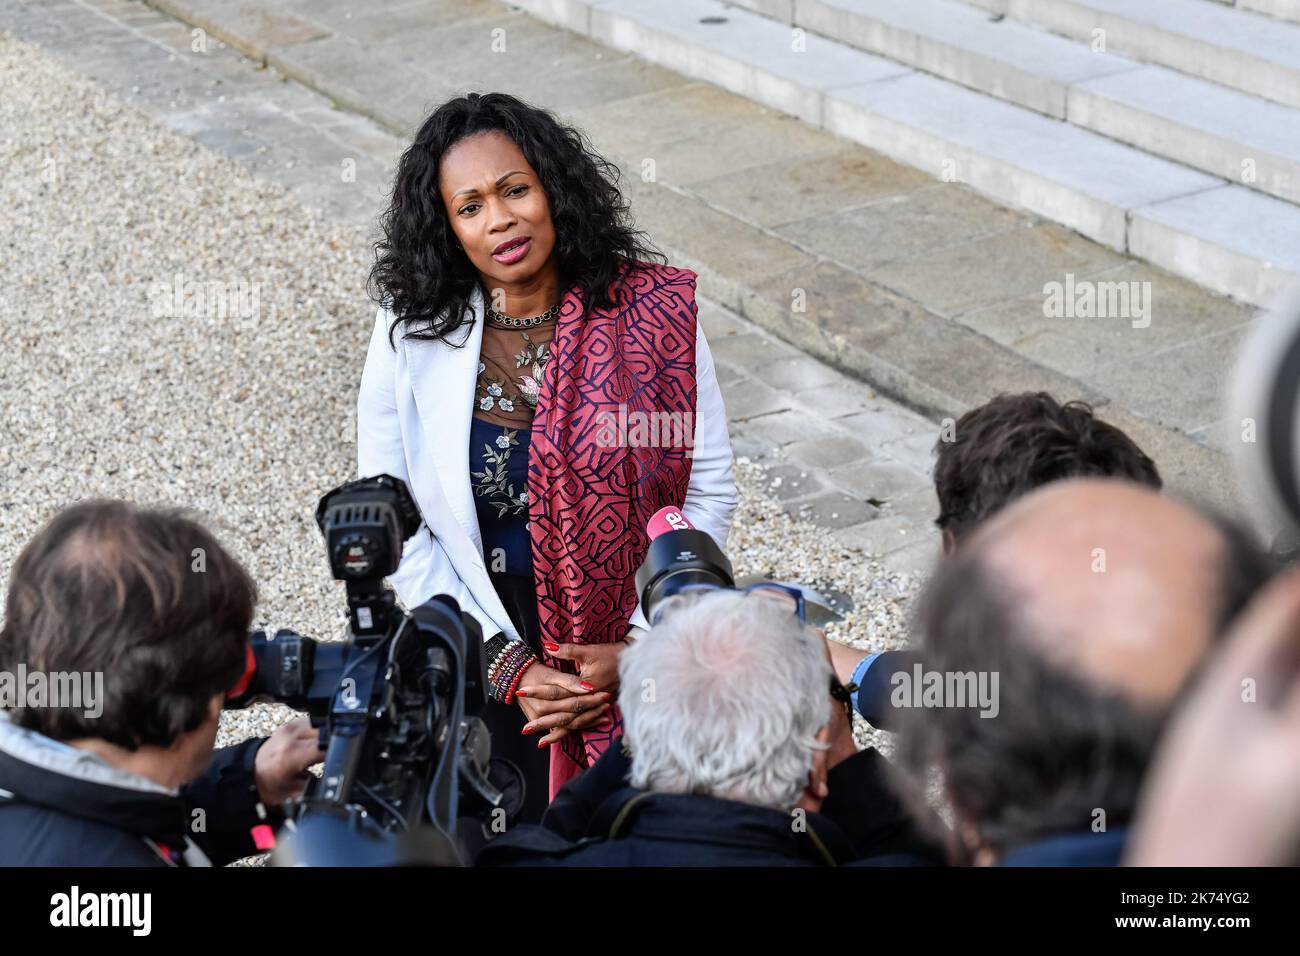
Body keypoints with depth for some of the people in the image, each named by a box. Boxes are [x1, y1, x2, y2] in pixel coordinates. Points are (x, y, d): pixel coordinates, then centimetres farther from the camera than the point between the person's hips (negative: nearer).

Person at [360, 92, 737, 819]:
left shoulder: (649, 312, -9)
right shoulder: (413, 332, -7)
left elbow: (710, 490, -5)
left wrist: (643, 646, -12)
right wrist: (505, 663, -12)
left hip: (633, 650, 0)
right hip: (481, 653, 1)